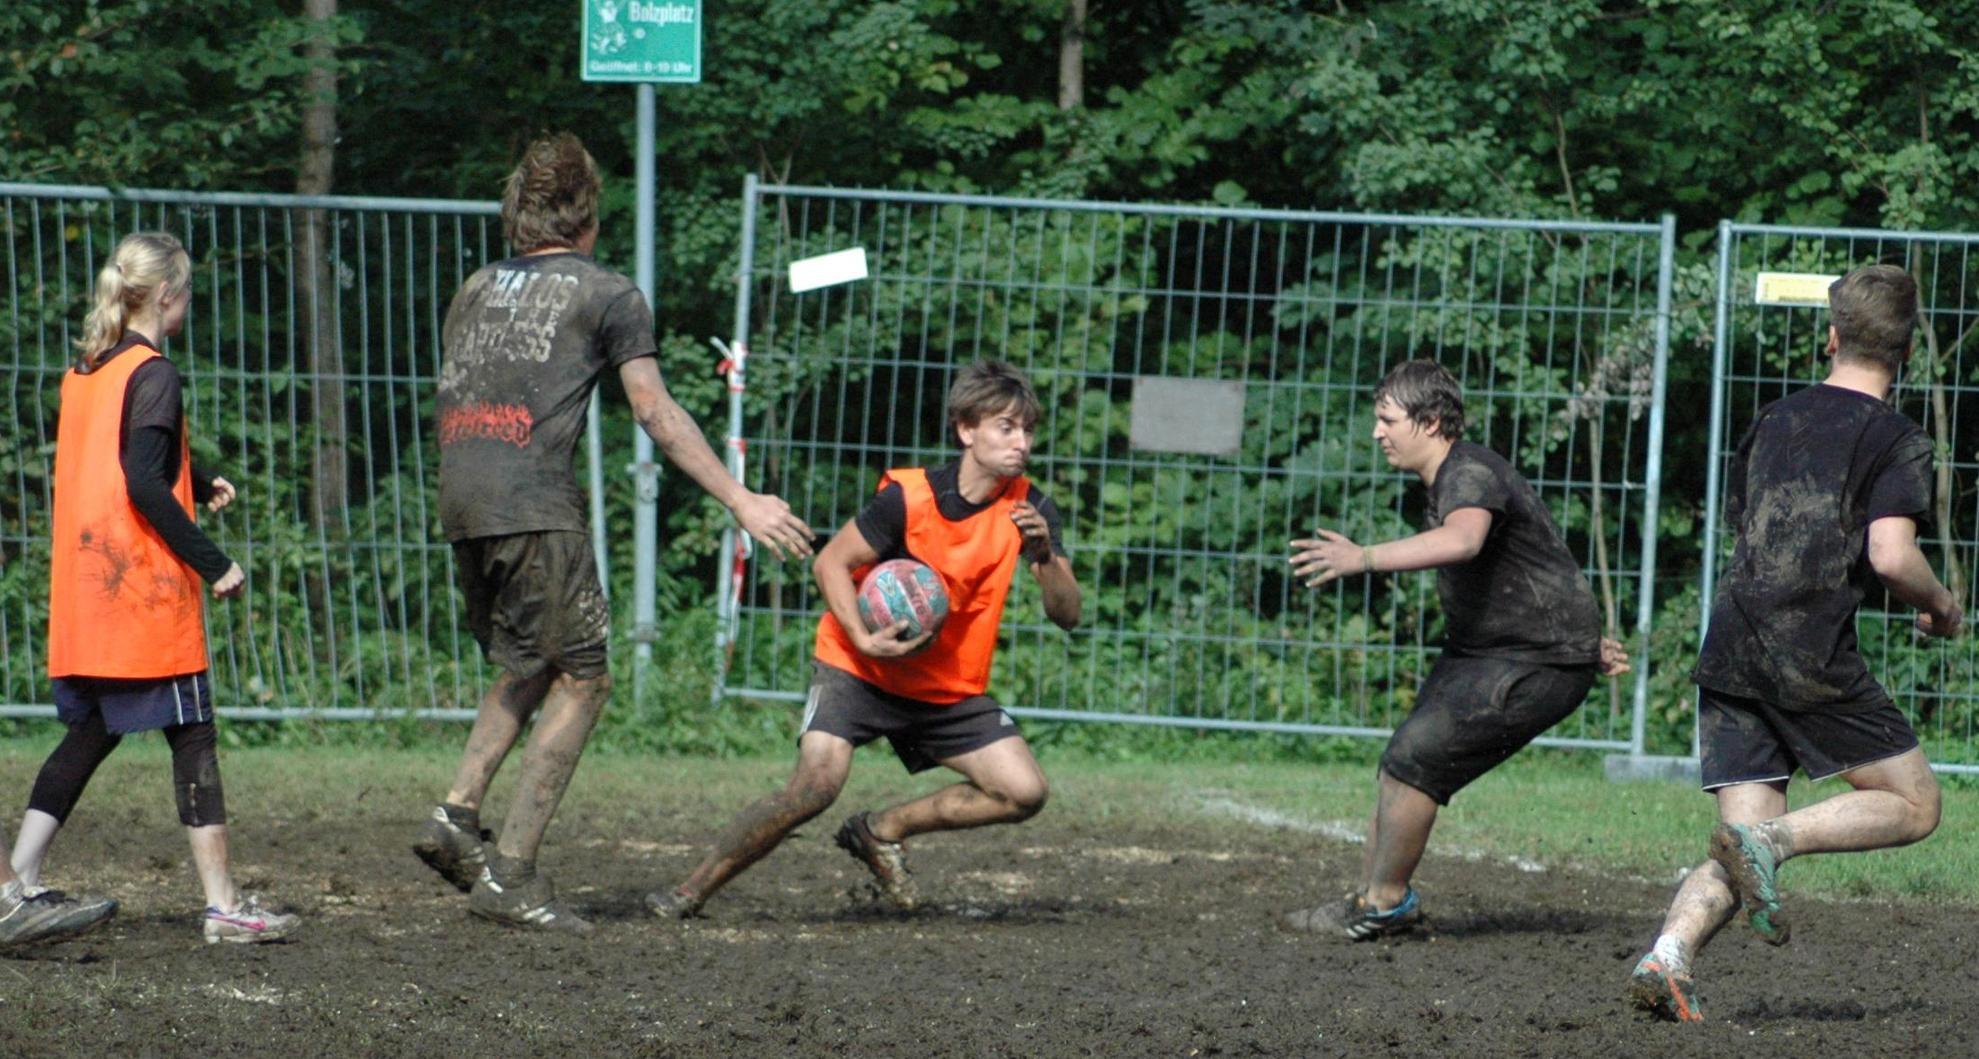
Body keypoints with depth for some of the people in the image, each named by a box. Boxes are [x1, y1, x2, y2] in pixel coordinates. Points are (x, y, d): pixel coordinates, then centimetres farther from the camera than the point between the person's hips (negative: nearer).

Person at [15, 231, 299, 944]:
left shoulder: (82, 373, 12)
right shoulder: (152, 375, -13)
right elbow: (144, 486, -21)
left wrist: (200, 483, 30)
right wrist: (213, 563, -17)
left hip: (84, 595, 8)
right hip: (146, 592, -8)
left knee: (89, 736, 13)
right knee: (193, 738, -2)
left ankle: (22, 882, 6)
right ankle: (223, 905, -3)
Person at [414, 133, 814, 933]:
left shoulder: (476, 291, 21)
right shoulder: (606, 295, 4)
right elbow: (655, 412, -2)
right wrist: (740, 501, 0)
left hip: (461, 505, 7)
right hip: (534, 506, -7)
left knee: (527, 670, 22)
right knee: (580, 679, 1)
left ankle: (458, 811, 4)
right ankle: (511, 872, -6)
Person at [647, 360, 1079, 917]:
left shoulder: (1029, 510, -7)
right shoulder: (909, 498, -18)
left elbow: (1067, 615, -10)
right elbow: (830, 562, -10)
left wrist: (1045, 556, -30)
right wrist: (864, 639, -25)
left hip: (952, 690, 5)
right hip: (862, 671, -5)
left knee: (1025, 791, -10)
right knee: (816, 784, -26)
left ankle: (881, 831, 11)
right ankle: (689, 892, -10)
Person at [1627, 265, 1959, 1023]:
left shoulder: (1773, 421, 18)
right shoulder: (1896, 440, -1)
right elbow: (1892, 556, -14)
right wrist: (1942, 610, 5)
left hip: (1729, 649, 6)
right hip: (1813, 659, -6)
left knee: (1747, 838, 6)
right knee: (1912, 803, 8)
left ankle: (1668, 958, -19)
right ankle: (1768, 842, -15)